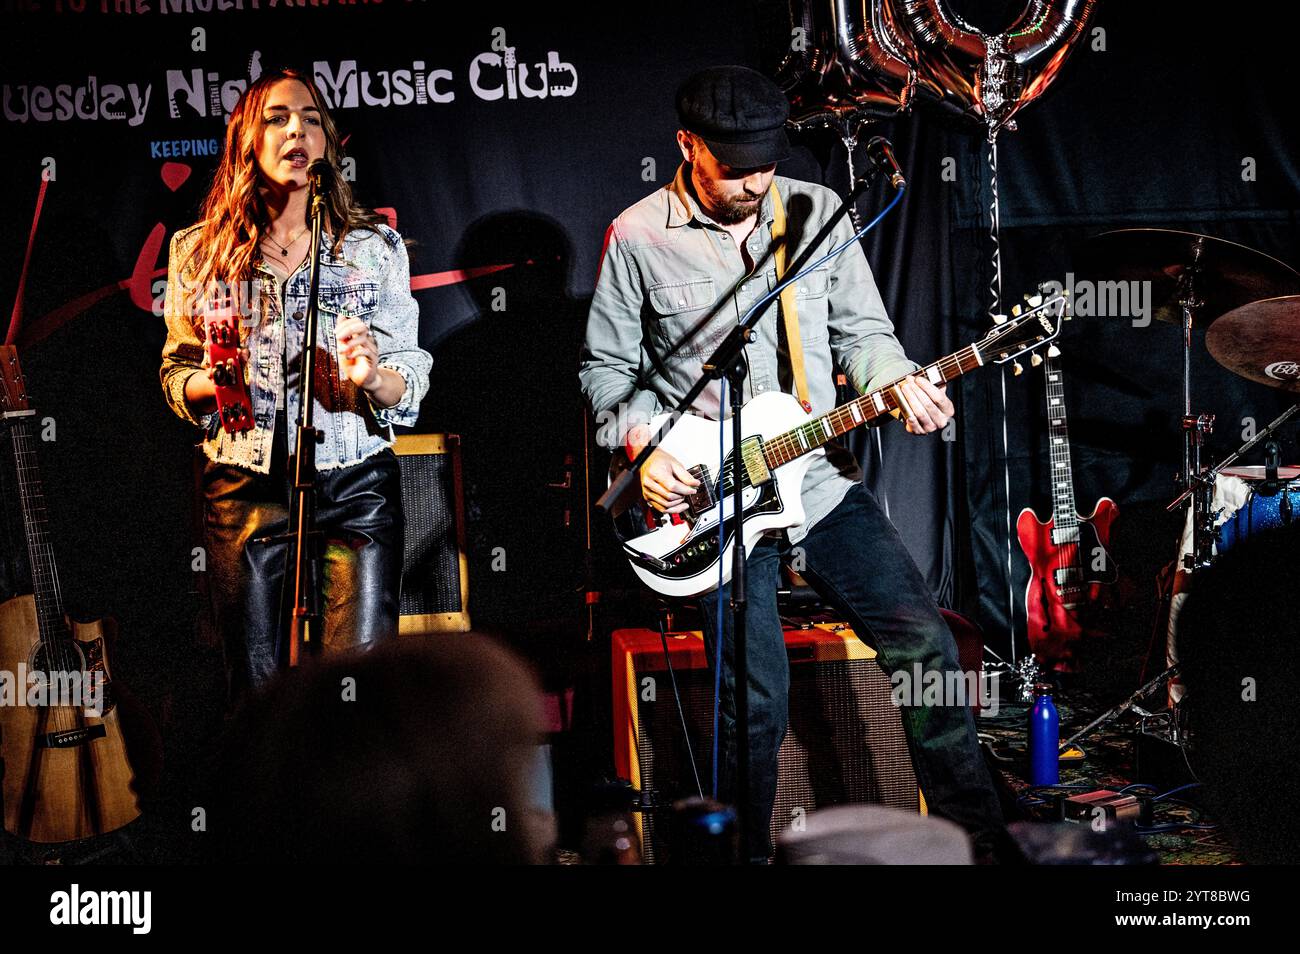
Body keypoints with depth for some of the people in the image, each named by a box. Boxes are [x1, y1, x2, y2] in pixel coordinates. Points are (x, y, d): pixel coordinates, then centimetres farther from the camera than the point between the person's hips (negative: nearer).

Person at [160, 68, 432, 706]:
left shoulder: (375, 247, 5)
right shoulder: (200, 252, 7)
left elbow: (410, 388, 4)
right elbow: (175, 375, 14)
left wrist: (373, 376, -19)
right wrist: (210, 384, -8)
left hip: (357, 491, -1)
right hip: (246, 492, 1)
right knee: (257, 695, 1)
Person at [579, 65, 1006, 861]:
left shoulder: (817, 212, 2)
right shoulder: (640, 237, -5)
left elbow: (862, 332, 9)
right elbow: (607, 367, 4)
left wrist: (899, 382, -12)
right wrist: (643, 446, -11)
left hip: (823, 477, 3)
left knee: (924, 646, -2)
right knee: (757, 702, -7)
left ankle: (978, 838, 11)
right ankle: (746, 852, 14)